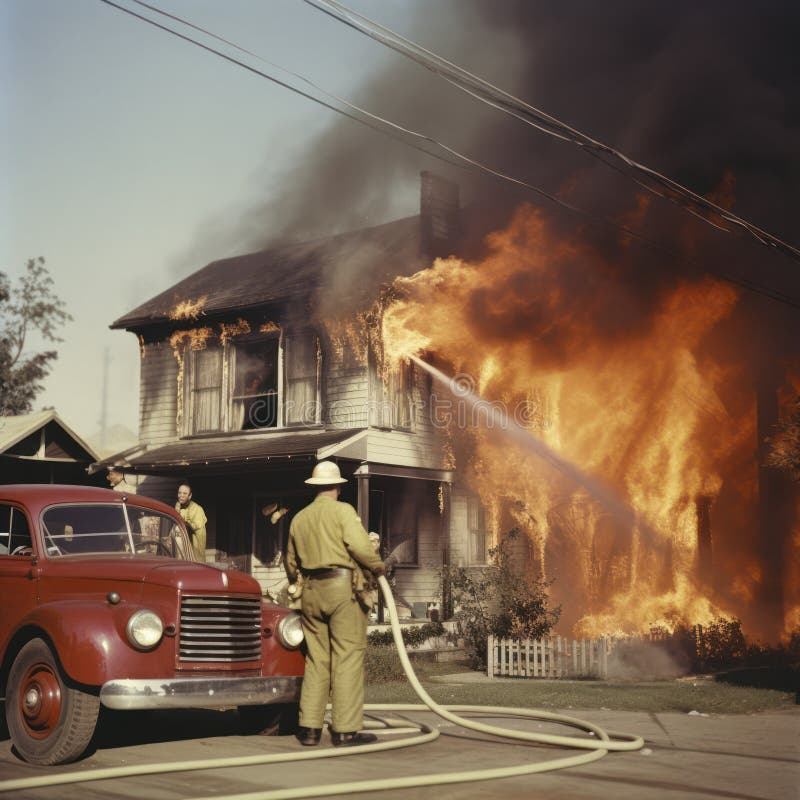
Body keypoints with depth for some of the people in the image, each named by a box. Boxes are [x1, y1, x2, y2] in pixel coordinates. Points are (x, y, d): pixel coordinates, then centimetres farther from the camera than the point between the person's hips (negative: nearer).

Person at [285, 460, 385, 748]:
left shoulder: (299, 518, 16)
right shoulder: (342, 510, -2)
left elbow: (291, 563, 23)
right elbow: (359, 545, -16)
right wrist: (378, 566, 1)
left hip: (310, 591, 6)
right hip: (342, 587, -6)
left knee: (316, 659, 11)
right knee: (347, 658, -3)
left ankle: (309, 727, 11)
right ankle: (345, 730, -4)